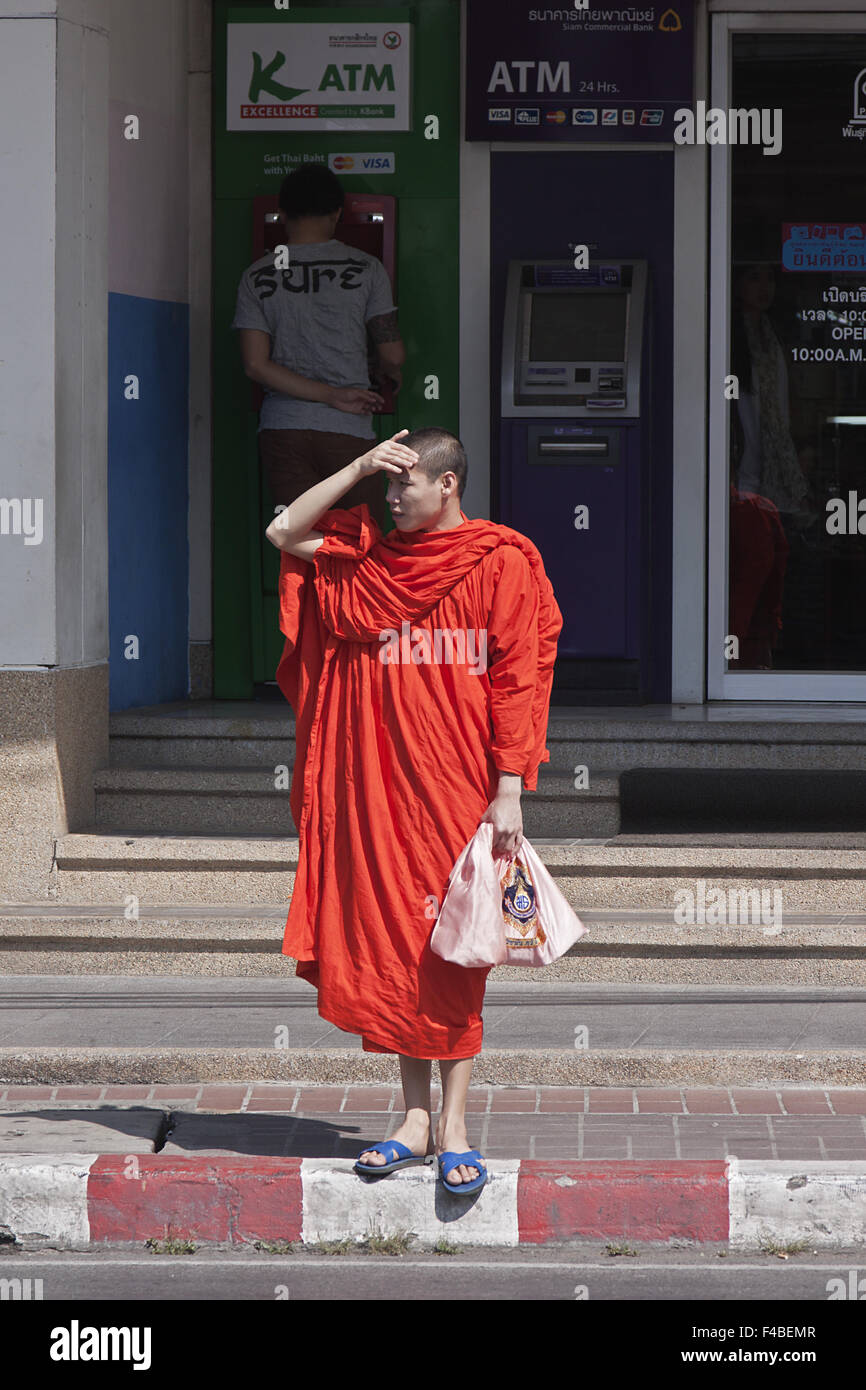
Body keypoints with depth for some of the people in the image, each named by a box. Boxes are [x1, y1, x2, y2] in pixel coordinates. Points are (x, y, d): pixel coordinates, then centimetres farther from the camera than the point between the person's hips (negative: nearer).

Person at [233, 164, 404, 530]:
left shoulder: (258, 277, 3)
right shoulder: (365, 269, -2)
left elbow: (256, 365, -6)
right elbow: (393, 355, 0)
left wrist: (330, 395, -6)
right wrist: (390, 374, 24)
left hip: (282, 430, 2)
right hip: (346, 430, -2)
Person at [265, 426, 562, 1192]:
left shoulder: (501, 562, -4)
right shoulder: (374, 558, 11)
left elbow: (517, 679, -6)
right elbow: (286, 532, 10)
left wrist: (510, 789, -11)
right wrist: (359, 467, 3)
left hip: (459, 787, -5)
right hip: (380, 784, 5)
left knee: (452, 953, -3)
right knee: (389, 943, 4)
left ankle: (453, 1123, 1)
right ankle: (415, 1117, 10)